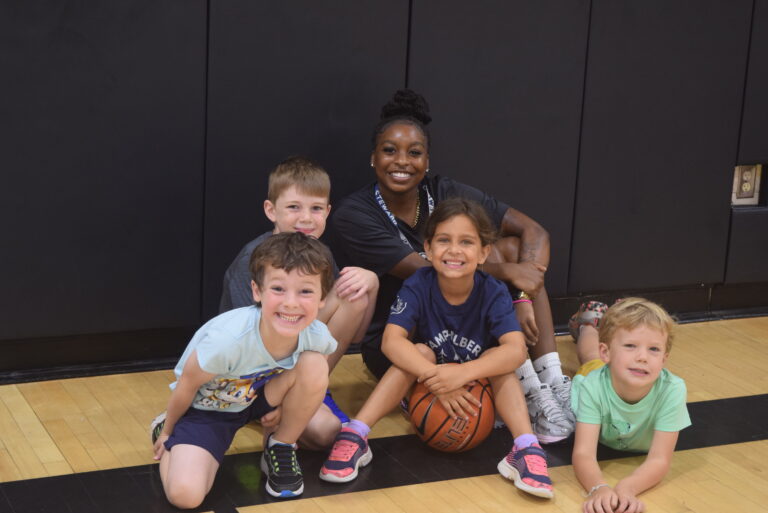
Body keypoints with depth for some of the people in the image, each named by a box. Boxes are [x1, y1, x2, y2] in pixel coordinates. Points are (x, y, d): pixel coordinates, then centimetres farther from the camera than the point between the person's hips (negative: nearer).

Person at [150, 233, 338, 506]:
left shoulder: (317, 336, -24)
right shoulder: (228, 339, -37)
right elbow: (187, 385, -17)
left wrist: (287, 403, -3)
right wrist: (168, 431, -1)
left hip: (258, 397, 4)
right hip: (205, 408, -3)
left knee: (314, 365, -25)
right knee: (185, 494, -24)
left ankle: (281, 450, 2)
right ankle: (165, 433, 10)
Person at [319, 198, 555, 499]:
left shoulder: (494, 293, -18)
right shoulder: (417, 286, -18)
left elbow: (516, 350, -32)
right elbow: (391, 341, -29)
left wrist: (462, 373, -48)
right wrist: (436, 380, -44)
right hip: (425, 391, 0)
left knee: (495, 356, -26)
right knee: (421, 351, -27)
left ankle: (526, 450, -36)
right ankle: (354, 436, -34)